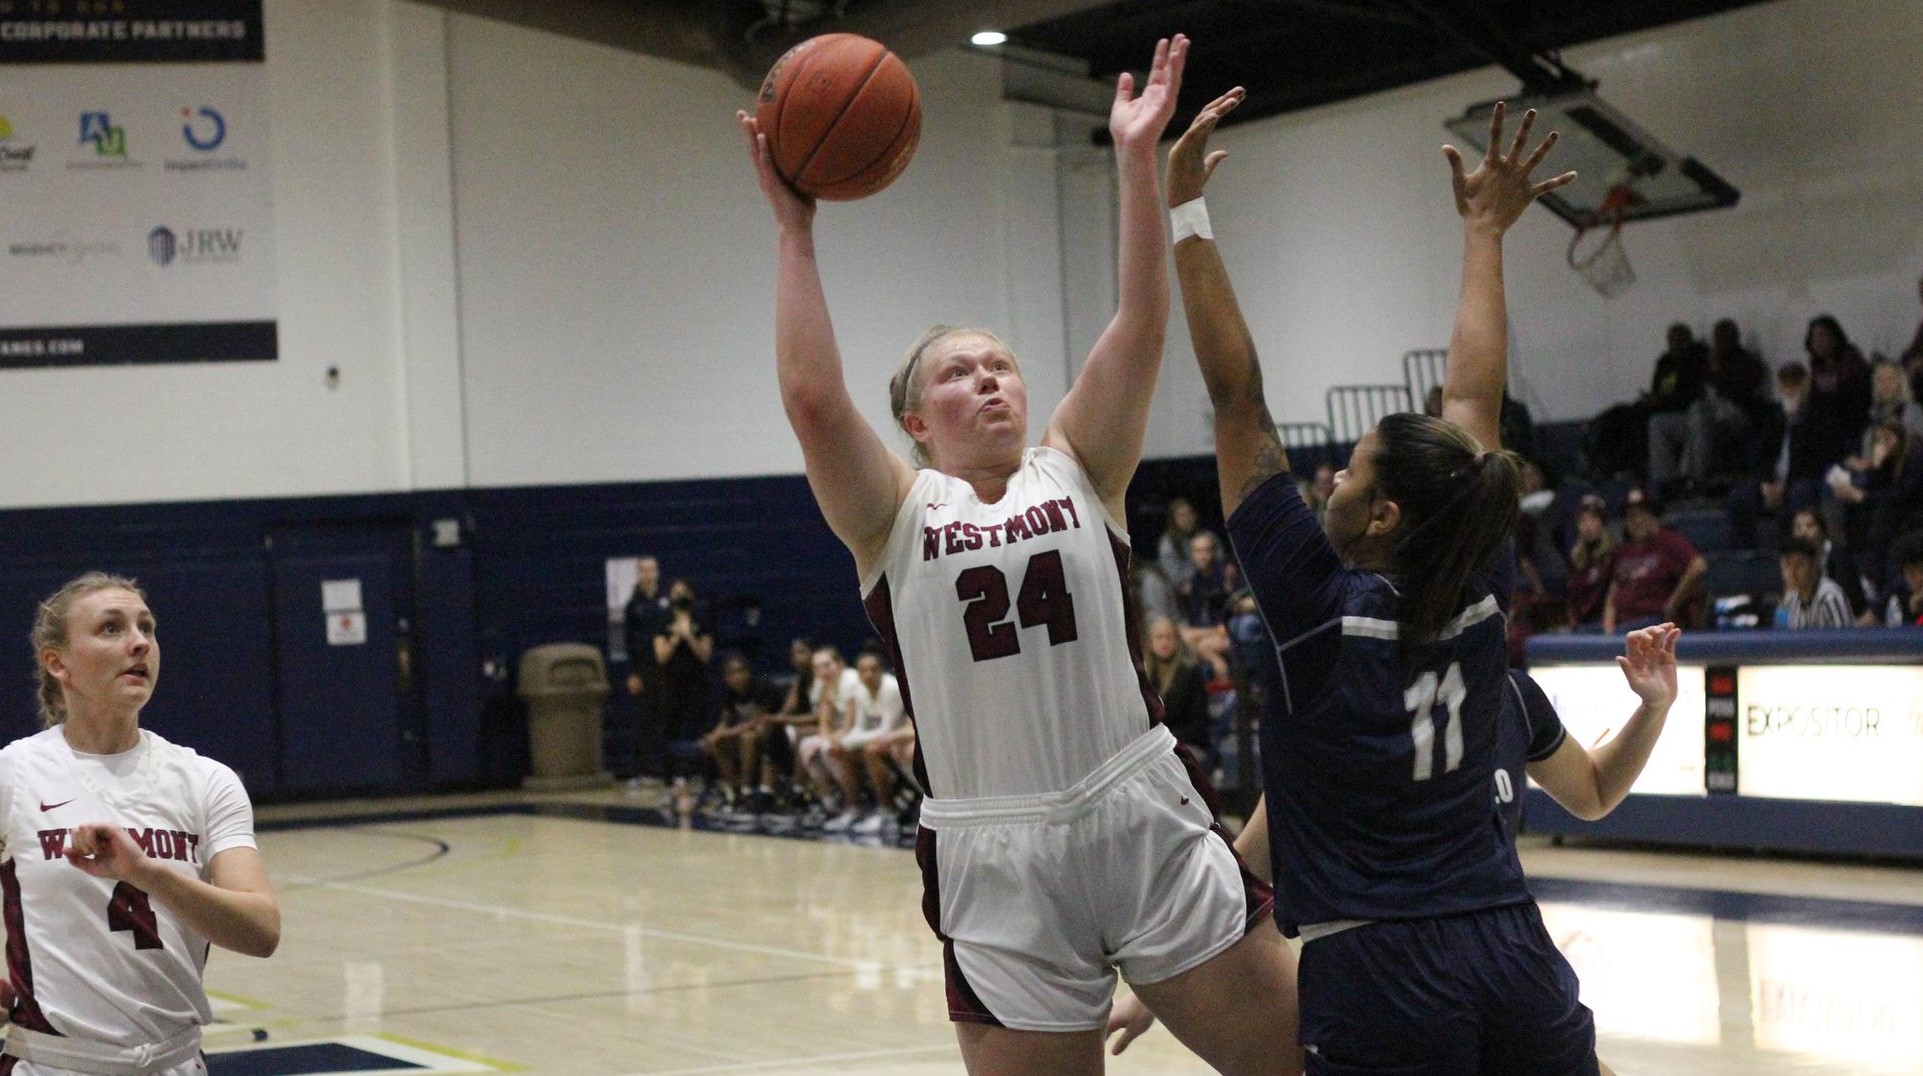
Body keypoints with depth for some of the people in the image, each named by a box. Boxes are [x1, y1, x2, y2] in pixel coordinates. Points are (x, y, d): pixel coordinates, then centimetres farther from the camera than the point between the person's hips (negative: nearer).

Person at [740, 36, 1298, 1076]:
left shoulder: (1077, 473, 9)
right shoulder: (897, 516, 4)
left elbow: (1140, 331, -4)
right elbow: (812, 401, -13)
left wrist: (1136, 159, -10)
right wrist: (795, 228, -13)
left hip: (1148, 822, 2)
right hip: (997, 862, -2)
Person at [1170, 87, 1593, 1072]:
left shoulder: (1318, 610, -6)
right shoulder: (1479, 595, 5)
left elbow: (1237, 400, -5)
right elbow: (1474, 400, 16)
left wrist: (1184, 217, -2)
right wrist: (1484, 234, 27)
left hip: (1378, 980, -5)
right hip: (1515, 959, 5)